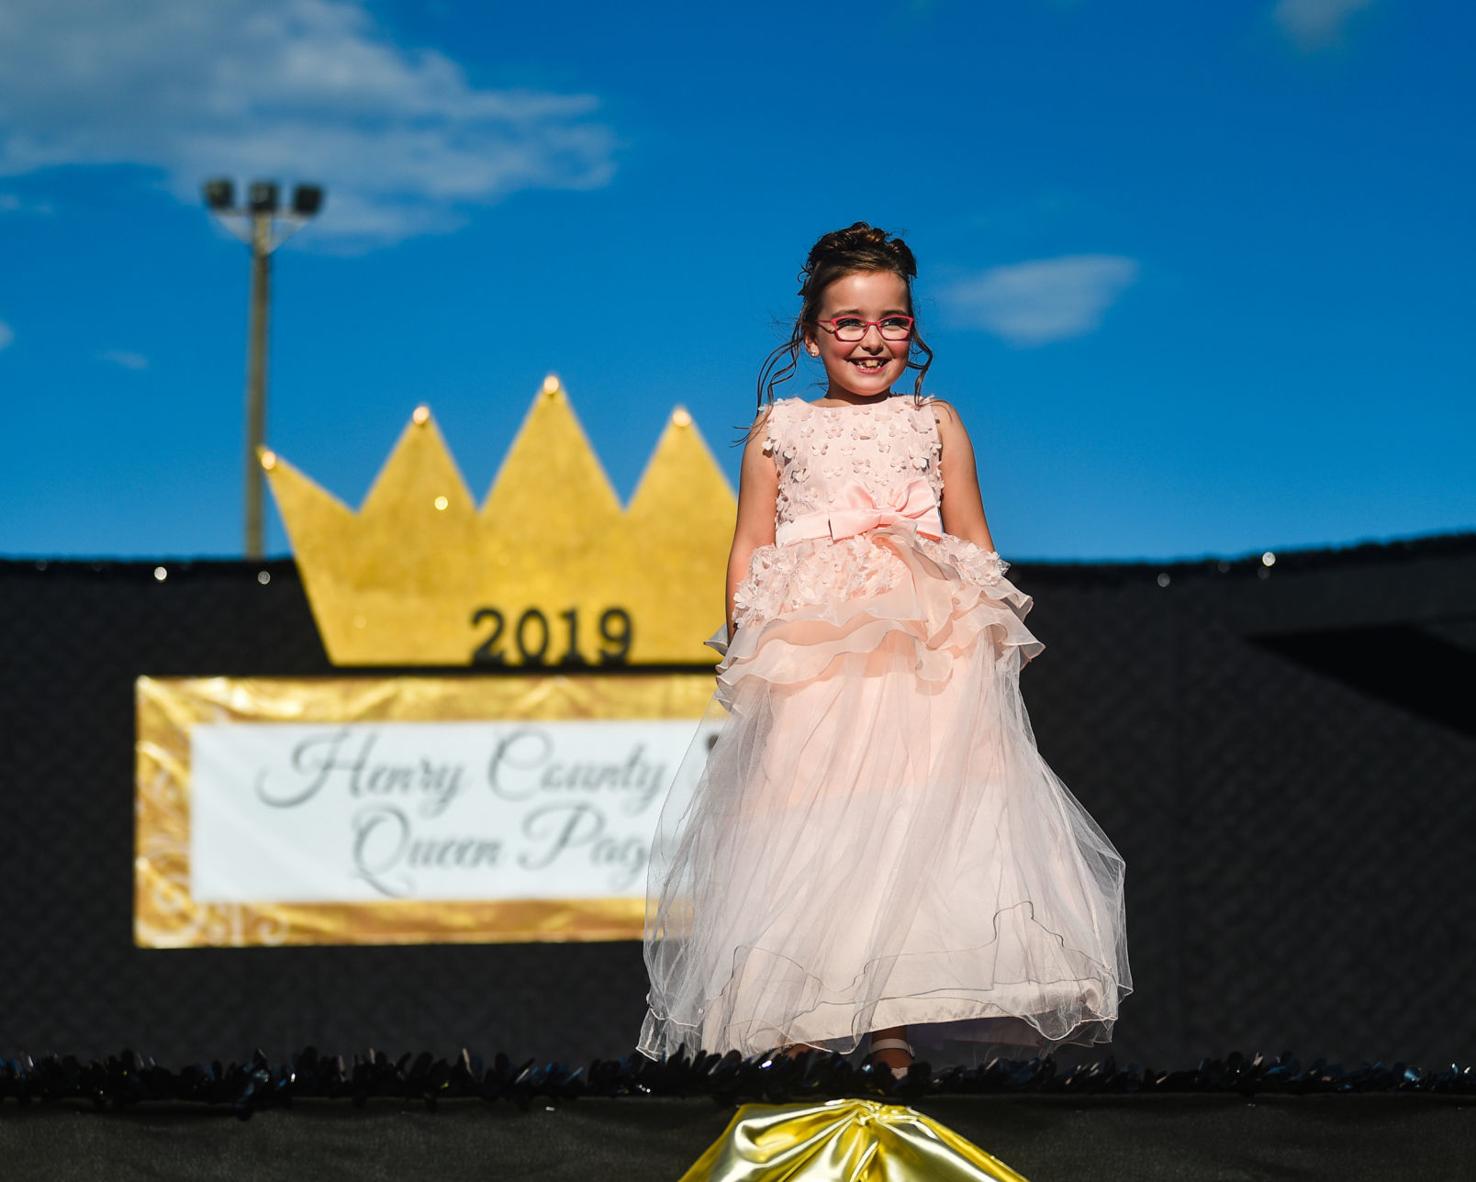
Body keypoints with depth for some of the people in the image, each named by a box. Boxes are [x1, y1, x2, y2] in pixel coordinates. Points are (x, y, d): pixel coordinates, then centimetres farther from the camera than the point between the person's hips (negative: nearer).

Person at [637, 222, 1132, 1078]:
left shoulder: (935, 422, 18)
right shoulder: (779, 428, 16)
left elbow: (975, 546, 17)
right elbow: (750, 549, 14)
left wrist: (990, 639, 5)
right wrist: (744, 648, 2)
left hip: (924, 648, 1)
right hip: (807, 646, -1)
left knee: (914, 827, -10)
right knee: (804, 838, -10)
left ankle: (896, 1026, -9)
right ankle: (797, 1028, -10)